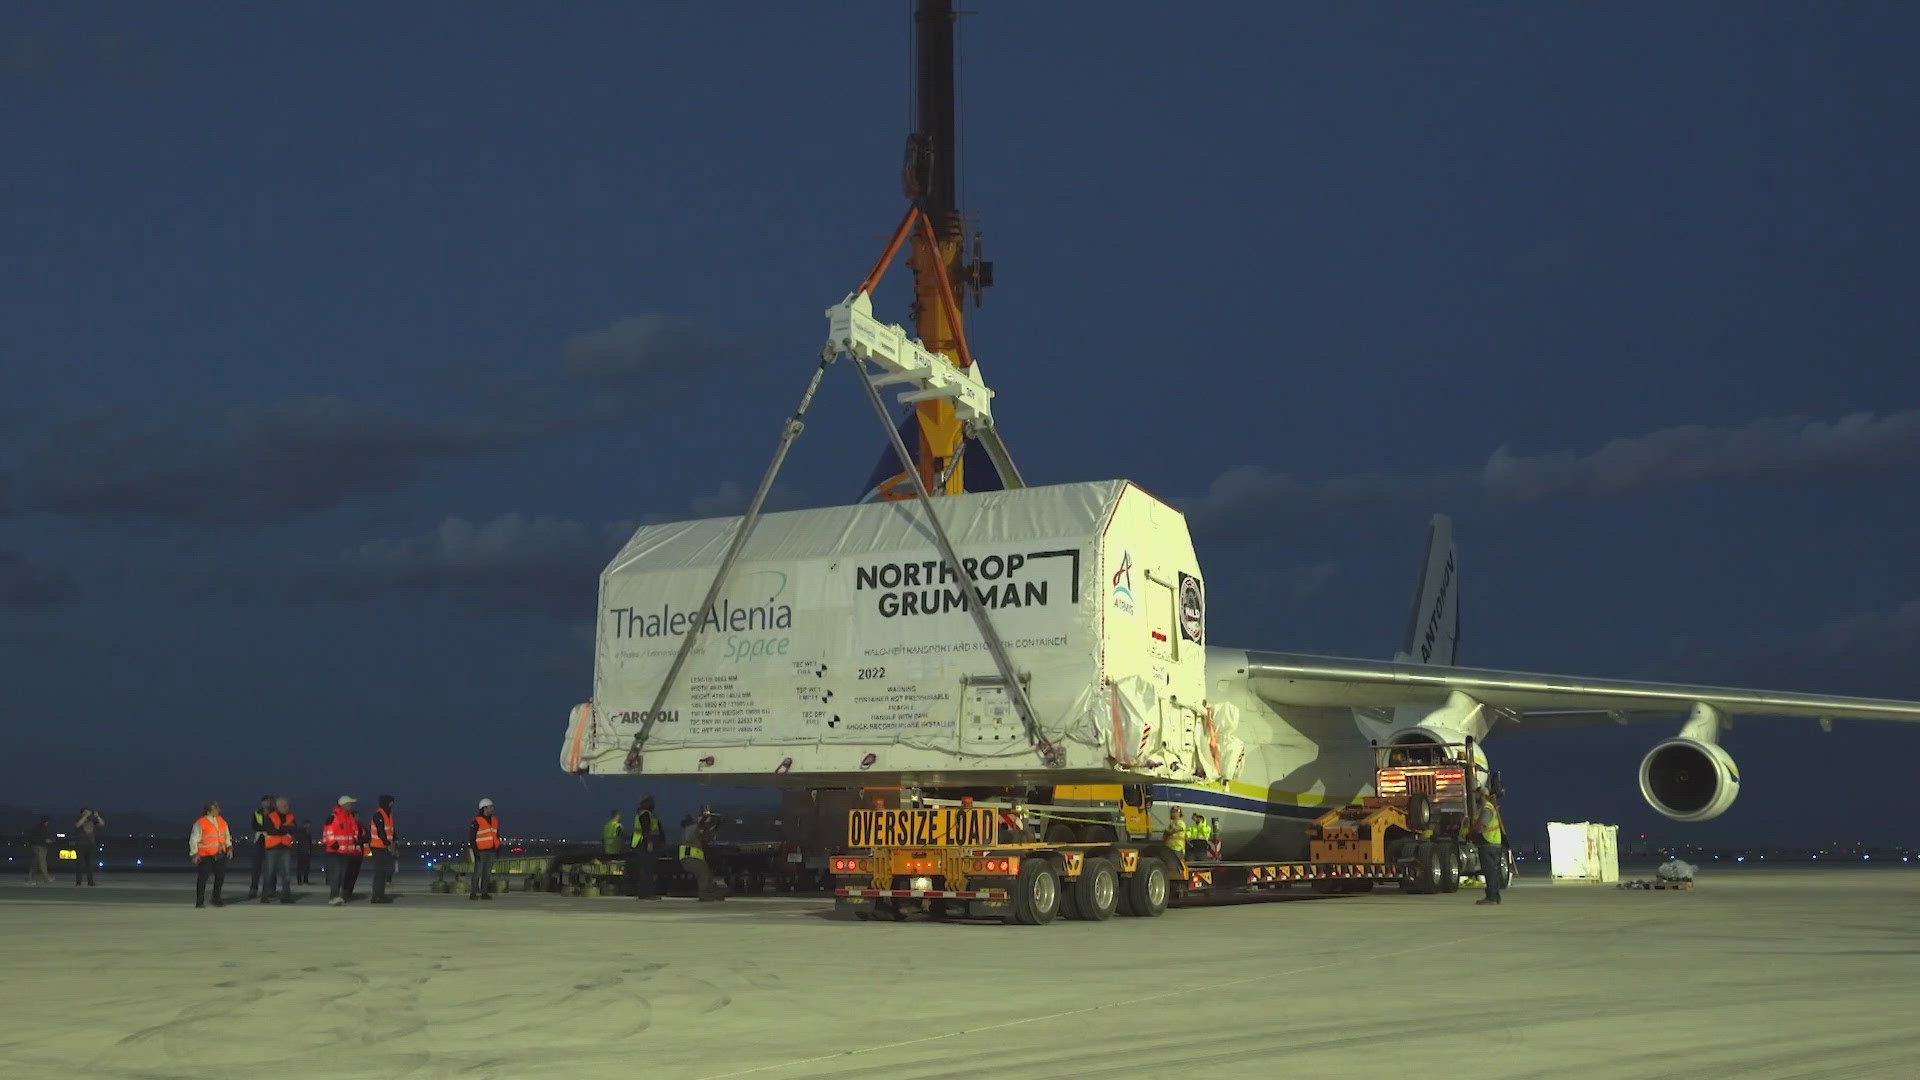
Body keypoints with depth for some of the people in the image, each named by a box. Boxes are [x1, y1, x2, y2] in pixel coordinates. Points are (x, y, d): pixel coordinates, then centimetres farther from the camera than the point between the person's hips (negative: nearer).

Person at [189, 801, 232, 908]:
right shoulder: (200, 823, -9)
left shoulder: (221, 821, 10)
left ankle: (216, 899, 25)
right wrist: (194, 853, -14)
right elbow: (193, 839, -8)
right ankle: (200, 902, 7)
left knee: (220, 877, 10)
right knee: (202, 878, -2)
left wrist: (229, 847, 8)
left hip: (220, 854, 6)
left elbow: (227, 835, 19)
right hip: (205, 856, -6)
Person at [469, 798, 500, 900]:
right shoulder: (477, 821, -9)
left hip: (491, 851, 7)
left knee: (487, 873, 7)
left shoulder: (494, 820, 13)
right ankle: (473, 893, -5)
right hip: (481, 851, -6)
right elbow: (471, 837, -10)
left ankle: (484, 893, 11)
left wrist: (498, 848, 15)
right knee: (478, 872, -8)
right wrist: (475, 851, -15)